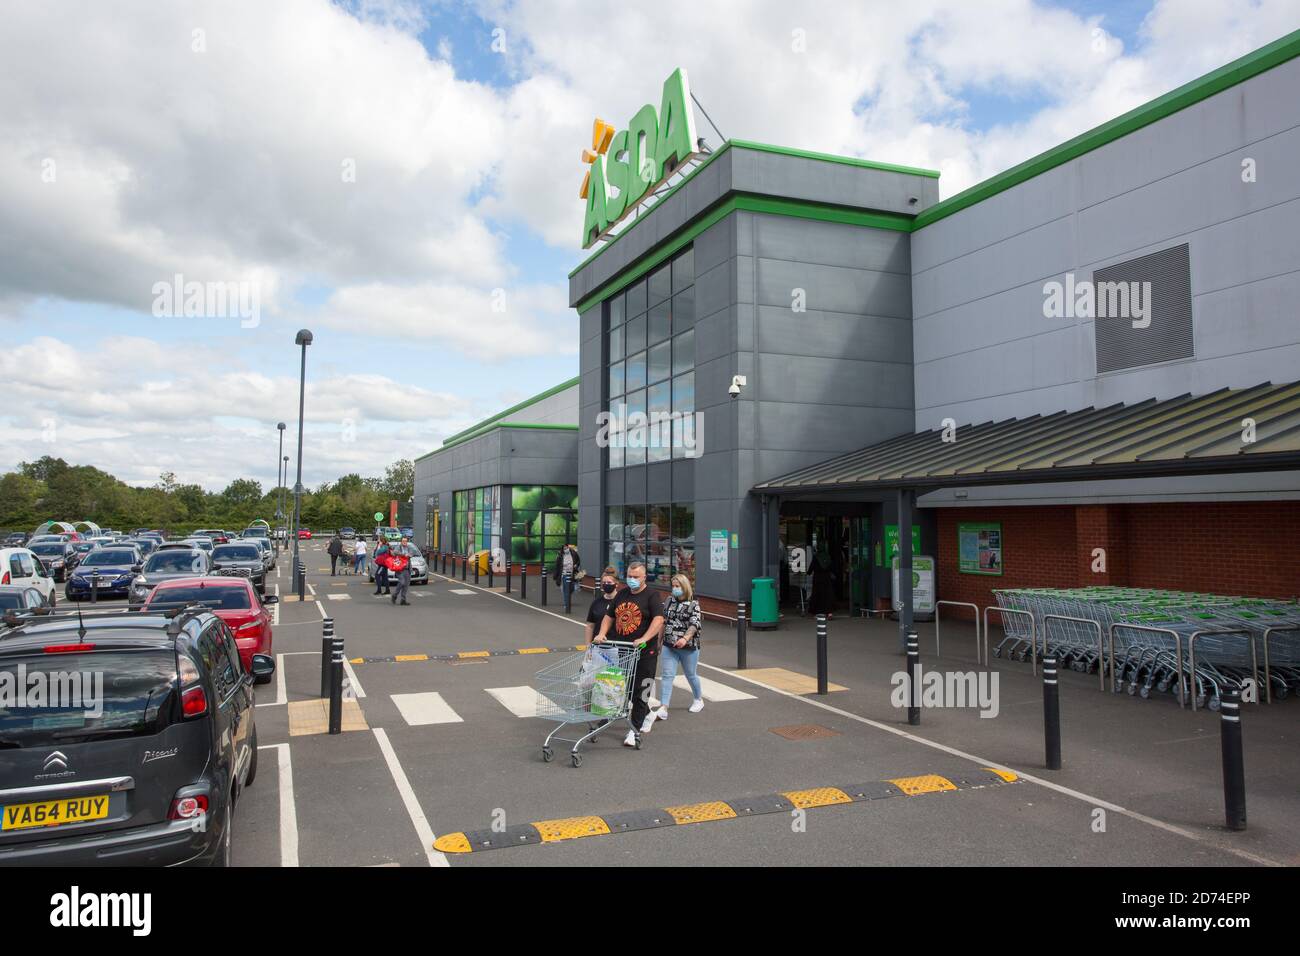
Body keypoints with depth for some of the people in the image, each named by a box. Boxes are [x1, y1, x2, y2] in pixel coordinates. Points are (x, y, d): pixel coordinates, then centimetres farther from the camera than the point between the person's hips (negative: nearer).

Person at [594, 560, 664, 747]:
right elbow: (609, 616, 19)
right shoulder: (621, 595, 14)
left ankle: (634, 730, 8)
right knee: (627, 689, 14)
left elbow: (659, 620, -19)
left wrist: (644, 639, -30)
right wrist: (602, 634, 1)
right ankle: (647, 714, 37)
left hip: (644, 653, -6)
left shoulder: (652, 595, -7)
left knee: (639, 692, -1)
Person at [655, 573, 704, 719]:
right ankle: (663, 709, -12)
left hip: (688, 647, -3)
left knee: (691, 675, 14)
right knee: (667, 675, -7)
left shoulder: (693, 604, -7)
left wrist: (685, 638, -33)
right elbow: (664, 621, 14)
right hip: (669, 646, 3)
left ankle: (699, 700, 39)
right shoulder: (669, 601, 7)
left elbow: (695, 624, -18)